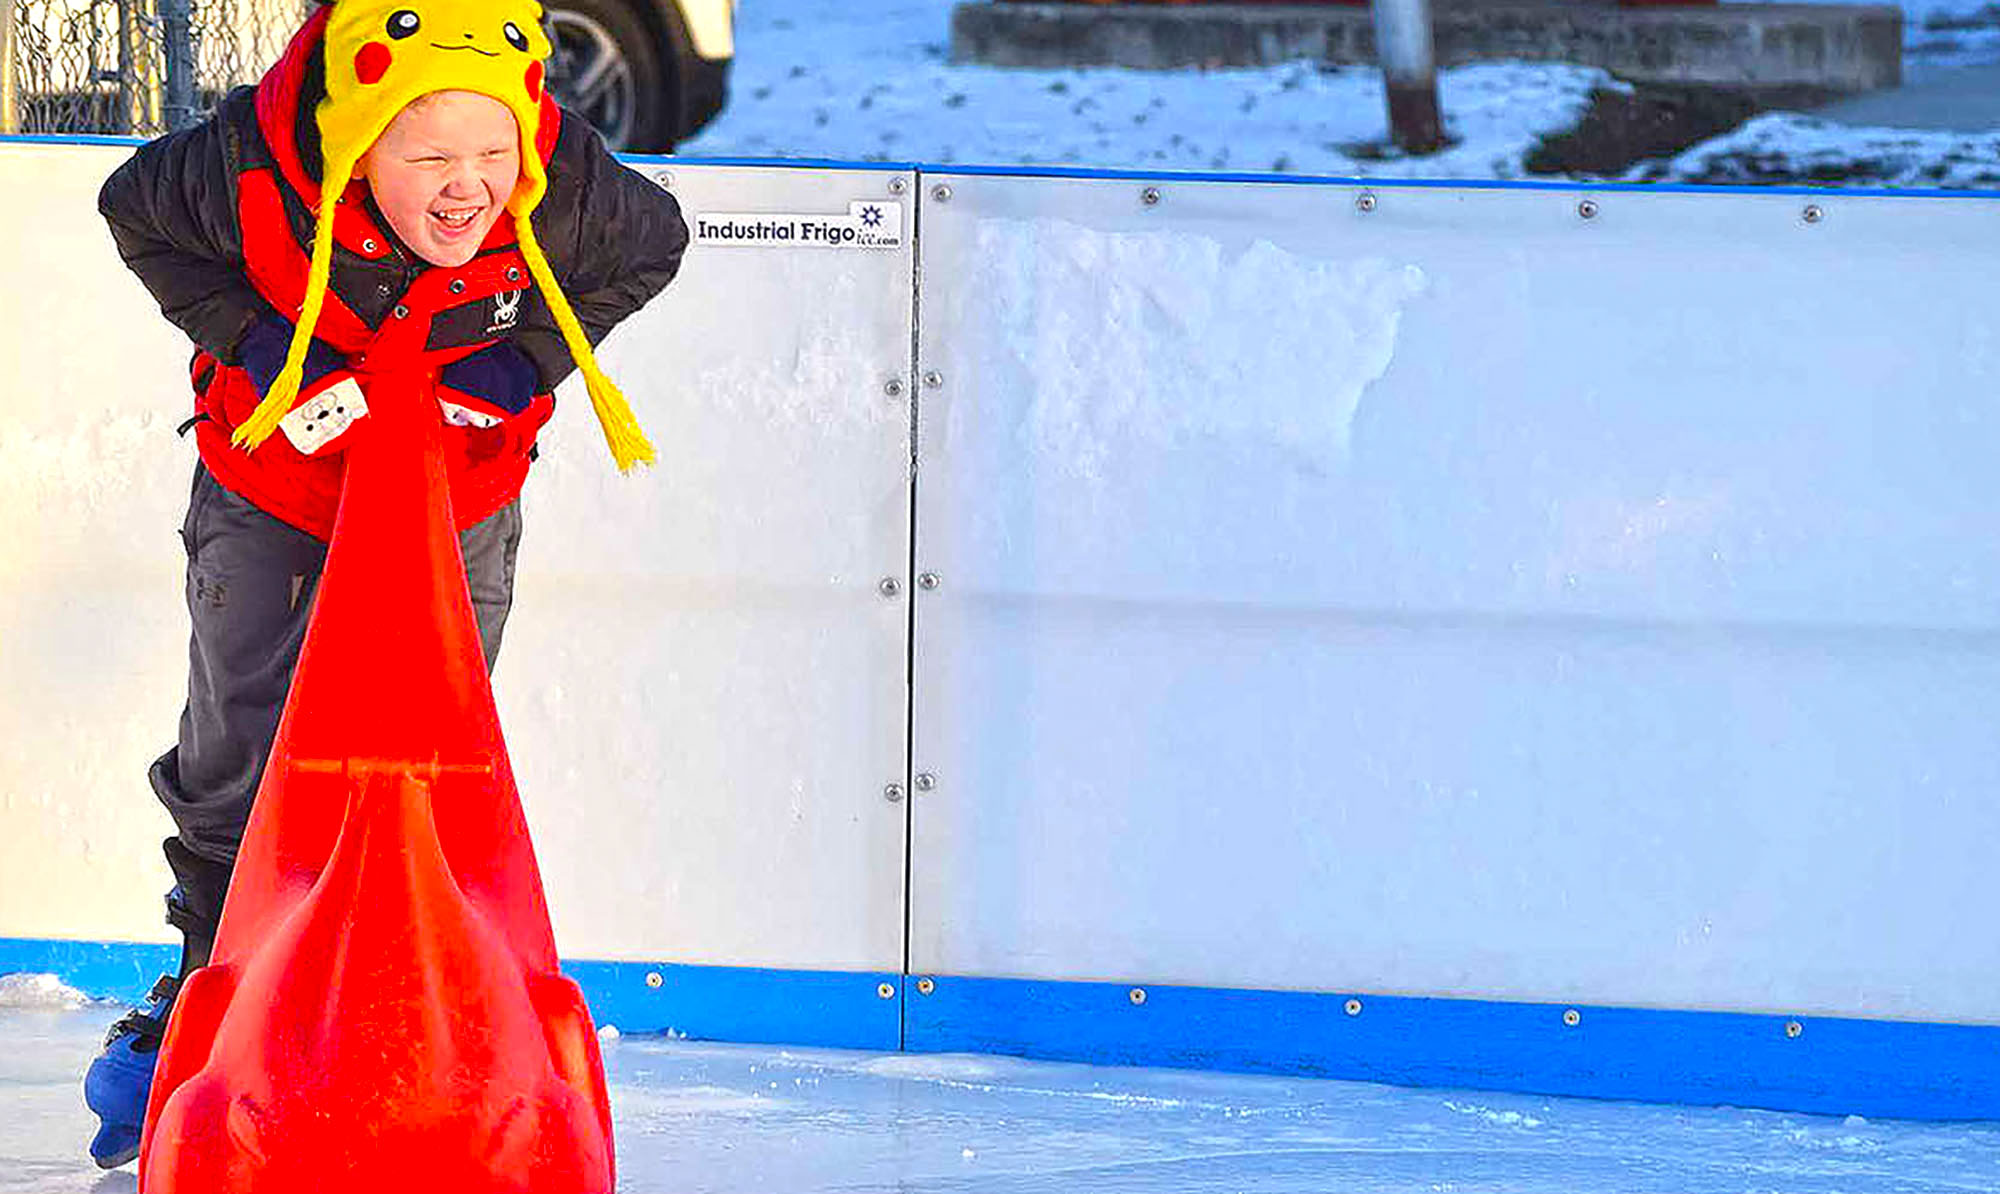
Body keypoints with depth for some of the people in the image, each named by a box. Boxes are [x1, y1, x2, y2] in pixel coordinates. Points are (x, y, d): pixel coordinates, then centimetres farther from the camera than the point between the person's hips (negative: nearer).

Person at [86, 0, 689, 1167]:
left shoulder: (568, 188, -32)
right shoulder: (252, 172, -36)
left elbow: (655, 244, -8)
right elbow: (137, 210, -13)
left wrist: (520, 363, -19)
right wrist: (257, 348, -23)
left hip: (459, 500, 1)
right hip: (271, 489, -1)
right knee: (236, 762, 6)